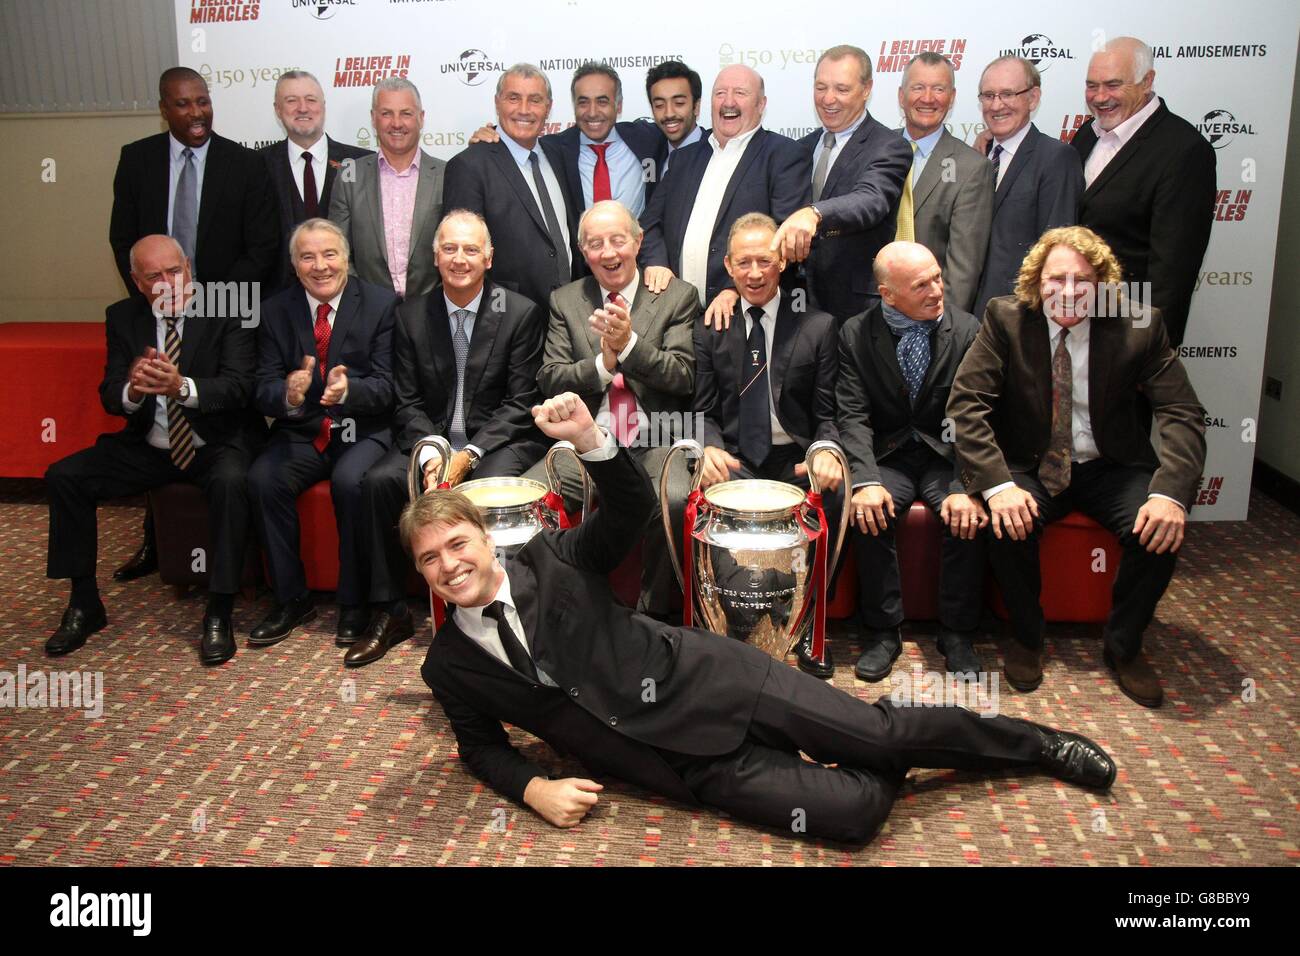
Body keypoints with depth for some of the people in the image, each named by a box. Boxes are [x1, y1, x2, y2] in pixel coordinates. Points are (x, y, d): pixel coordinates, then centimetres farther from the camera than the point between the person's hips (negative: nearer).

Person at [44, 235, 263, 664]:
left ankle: (218, 616, -25)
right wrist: (133, 390, -27)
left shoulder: (226, 311, -8)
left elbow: (239, 386, -18)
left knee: (230, 481, -36)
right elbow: (110, 396, -2)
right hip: (148, 447, 5)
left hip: (216, 443, -4)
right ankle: (84, 604, 3)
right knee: (63, 477, -11)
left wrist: (183, 387, -37)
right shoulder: (123, 317, 4)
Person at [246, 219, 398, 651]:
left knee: (350, 482, -32)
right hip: (301, 432, 3)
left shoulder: (381, 304, -3)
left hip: (363, 432, -3)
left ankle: (353, 602, -13)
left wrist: (348, 389, -31)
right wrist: (287, 394, -24)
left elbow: (386, 385, -8)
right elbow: (263, 389, 1)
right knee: (263, 479, -24)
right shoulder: (275, 311, 5)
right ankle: (291, 599, -7)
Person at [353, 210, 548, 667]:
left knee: (495, 486, -34)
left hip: (498, 440, -3)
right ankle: (388, 612, -9)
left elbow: (520, 403, -7)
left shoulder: (521, 313, -4)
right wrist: (431, 453, -16)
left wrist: (468, 455, -18)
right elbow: (407, 402, 3)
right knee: (377, 483, -22)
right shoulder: (412, 315, 6)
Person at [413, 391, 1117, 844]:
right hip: (691, 766, 1)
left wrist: (588, 437, -25)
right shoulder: (449, 667, 3)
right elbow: (481, 746, 13)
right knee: (854, 812, -17)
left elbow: (633, 506, -7)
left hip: (708, 681, 0)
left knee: (888, 731, -3)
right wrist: (534, 788, -8)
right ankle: (888, 768, 18)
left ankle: (1033, 743, 24)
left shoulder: (549, 559, -2)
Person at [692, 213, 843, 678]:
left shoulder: (818, 326, 4)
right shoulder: (709, 329, 7)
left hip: (795, 457, 0)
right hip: (735, 457, 1)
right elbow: (703, 412, 4)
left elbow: (827, 414, 1)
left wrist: (826, 451, -22)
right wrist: (710, 448, -19)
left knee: (835, 497, -30)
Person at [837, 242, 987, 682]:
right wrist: (866, 480, -26)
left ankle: (957, 633, -8)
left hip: (946, 453, 0)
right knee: (869, 510, -29)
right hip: (886, 454, 0)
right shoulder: (856, 333, -2)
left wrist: (967, 486, -23)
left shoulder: (967, 329, -3)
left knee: (967, 515, -28)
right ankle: (883, 630, -11)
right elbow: (853, 416, -9)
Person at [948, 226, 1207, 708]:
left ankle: (1124, 645, 3)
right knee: (1008, 523, -30)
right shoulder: (1005, 318, -11)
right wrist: (998, 484, -31)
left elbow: (1184, 414, -11)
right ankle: (1026, 637, -1)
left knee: (1161, 529, -25)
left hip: (1112, 467, 1)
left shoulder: (1139, 325, -9)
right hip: (1031, 467, -1)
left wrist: (1169, 492, -30)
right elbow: (966, 402, -17)